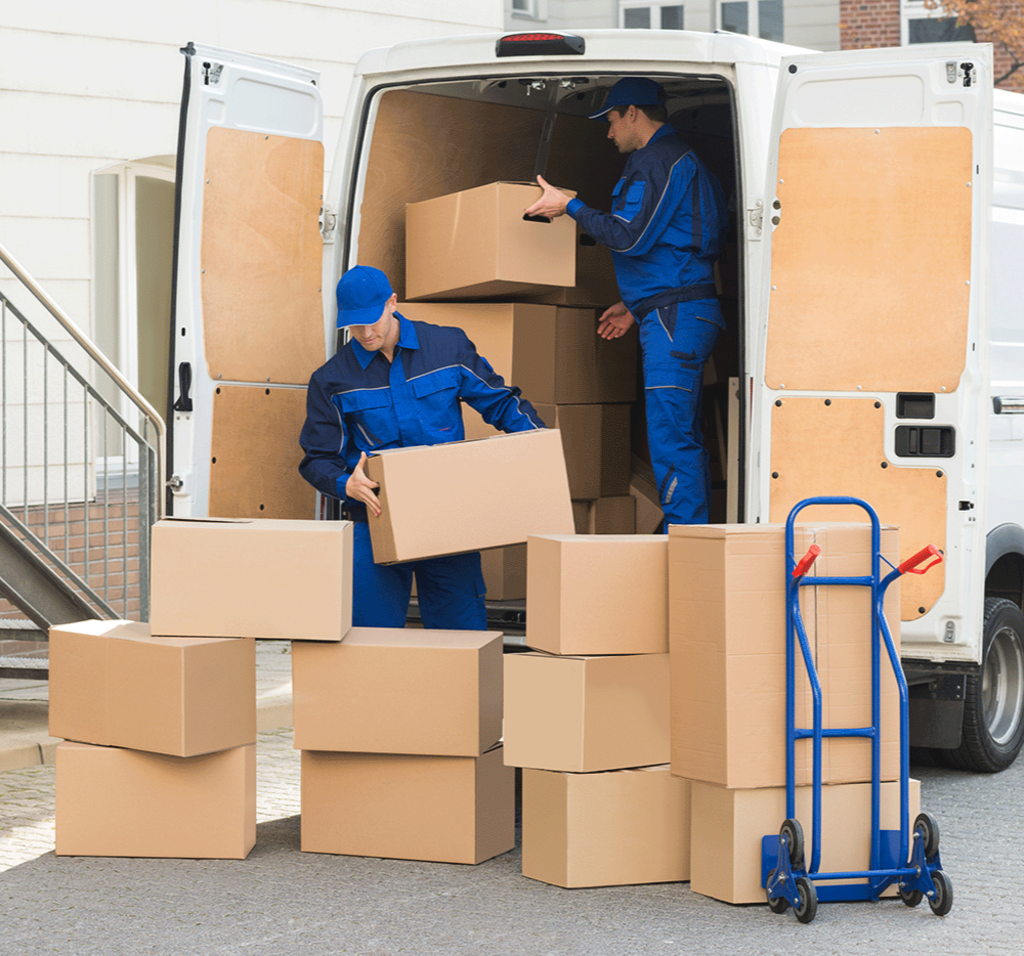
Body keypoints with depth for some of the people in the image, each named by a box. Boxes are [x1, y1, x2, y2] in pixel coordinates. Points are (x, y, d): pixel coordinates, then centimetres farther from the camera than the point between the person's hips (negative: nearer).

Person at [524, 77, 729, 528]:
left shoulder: (658, 160, -10)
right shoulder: (676, 158, 24)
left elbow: (630, 237, -17)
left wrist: (569, 207, -7)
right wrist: (635, 305, 27)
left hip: (673, 320, -11)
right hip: (679, 315, 11)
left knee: (670, 438, -12)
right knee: (682, 437, 11)